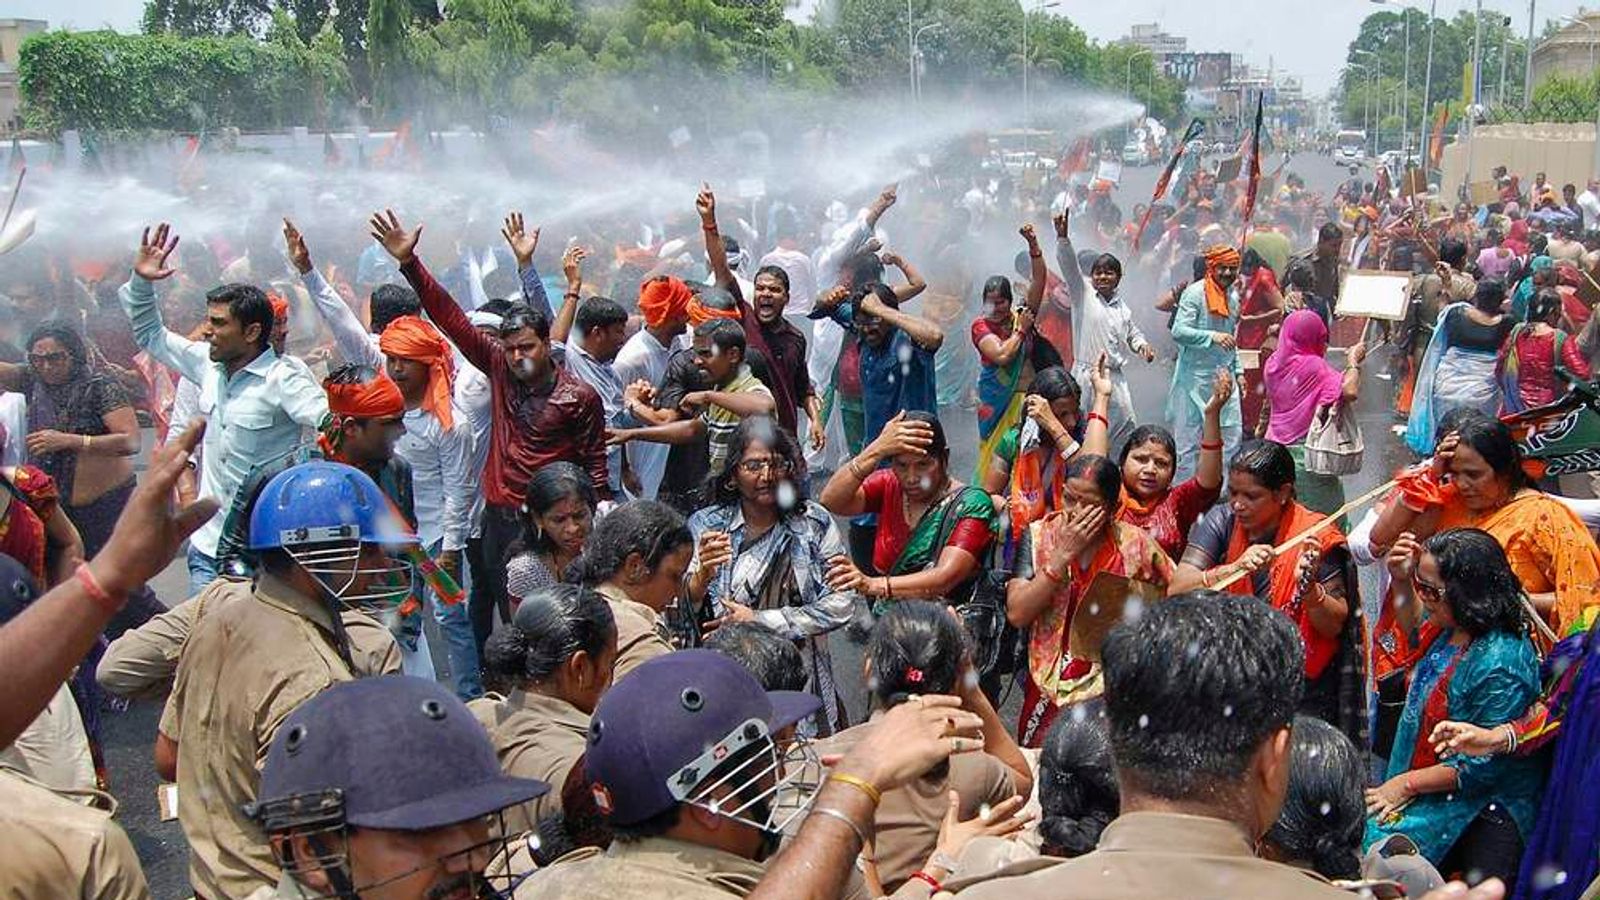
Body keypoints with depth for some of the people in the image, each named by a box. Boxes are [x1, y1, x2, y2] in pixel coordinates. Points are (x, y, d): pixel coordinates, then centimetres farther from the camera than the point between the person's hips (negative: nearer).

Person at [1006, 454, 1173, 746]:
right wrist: (1063, 555, -13)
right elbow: (1017, 613, -9)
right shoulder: (1039, 536, 1)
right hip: (1048, 686, 1)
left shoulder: (1135, 544, -1)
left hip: (1114, 688, -1)